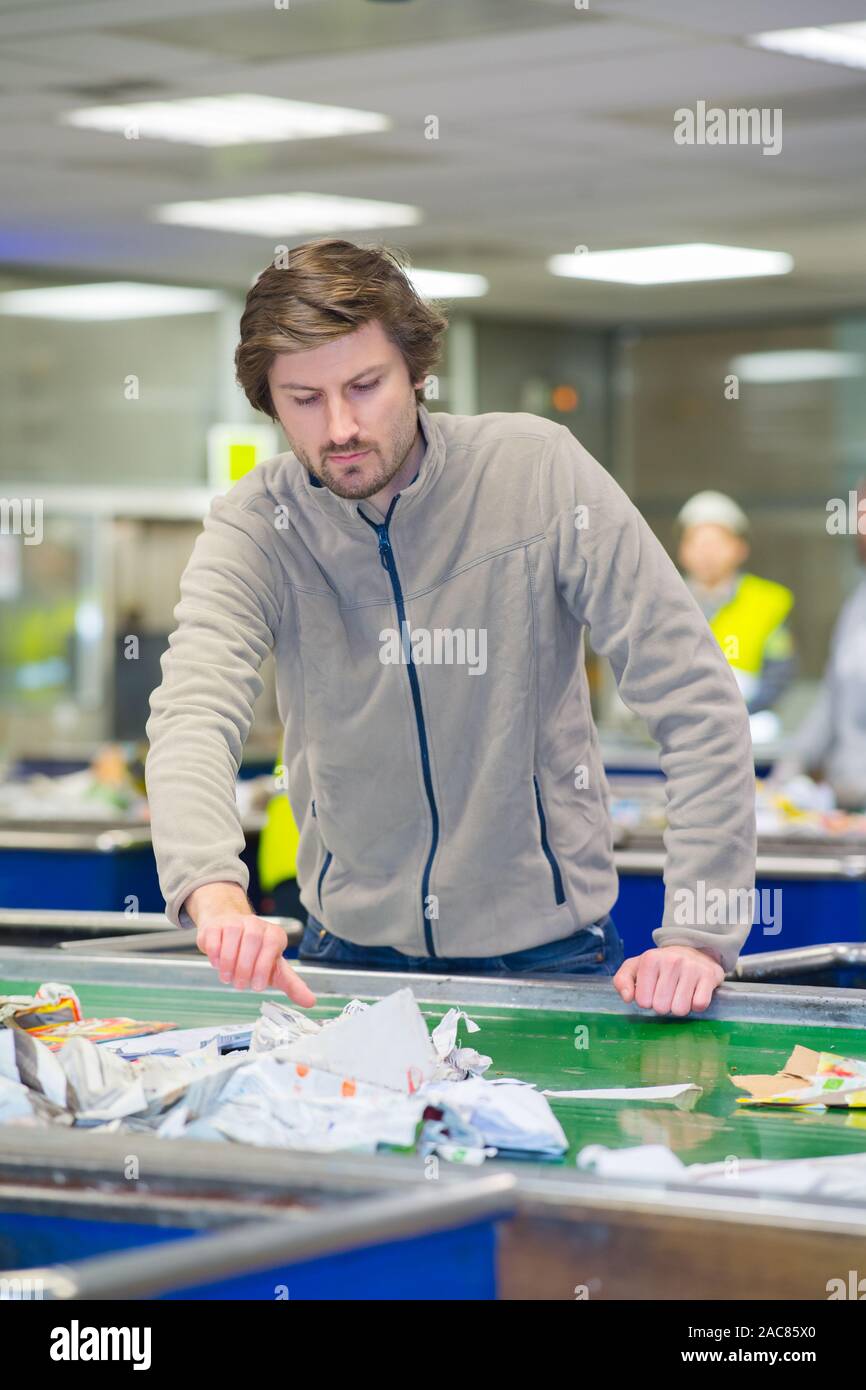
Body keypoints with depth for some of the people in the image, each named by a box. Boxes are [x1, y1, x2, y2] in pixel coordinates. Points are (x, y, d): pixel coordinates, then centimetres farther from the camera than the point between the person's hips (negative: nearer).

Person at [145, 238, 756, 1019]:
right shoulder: (250, 530, -8)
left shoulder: (538, 471, -11)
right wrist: (215, 891, -46)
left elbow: (696, 698, -11)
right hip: (352, 950, 2)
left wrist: (699, 934, -19)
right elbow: (196, 715, -25)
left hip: (549, 952, -1)